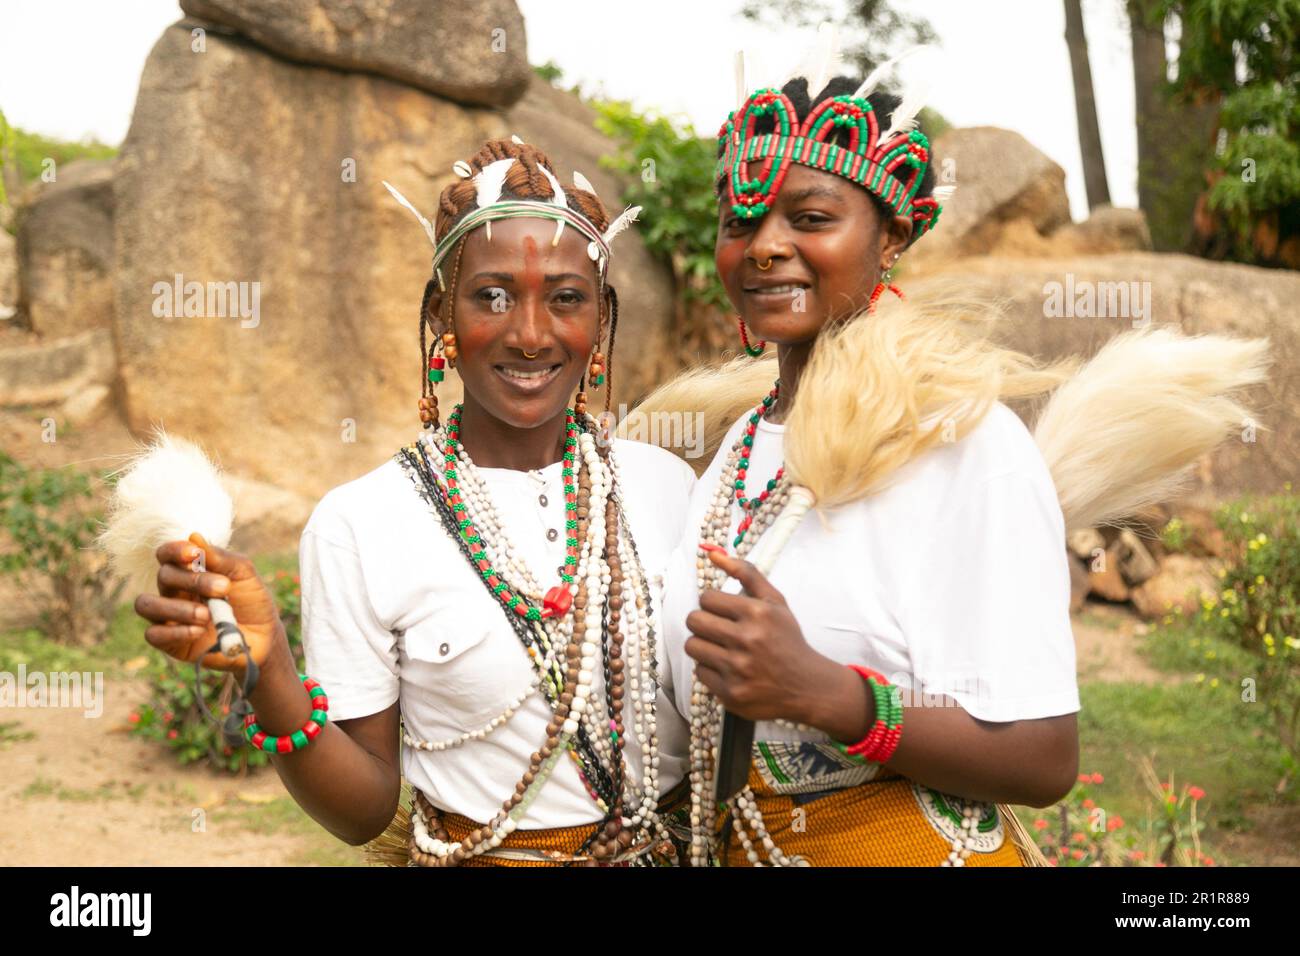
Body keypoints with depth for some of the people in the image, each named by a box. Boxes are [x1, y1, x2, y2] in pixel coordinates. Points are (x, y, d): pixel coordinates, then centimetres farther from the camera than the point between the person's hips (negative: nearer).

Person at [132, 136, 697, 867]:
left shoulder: (667, 481, -7)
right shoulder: (358, 524, -15)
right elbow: (366, 810, -12)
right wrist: (268, 674, -27)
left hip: (683, 845, 3)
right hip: (482, 856, -3)